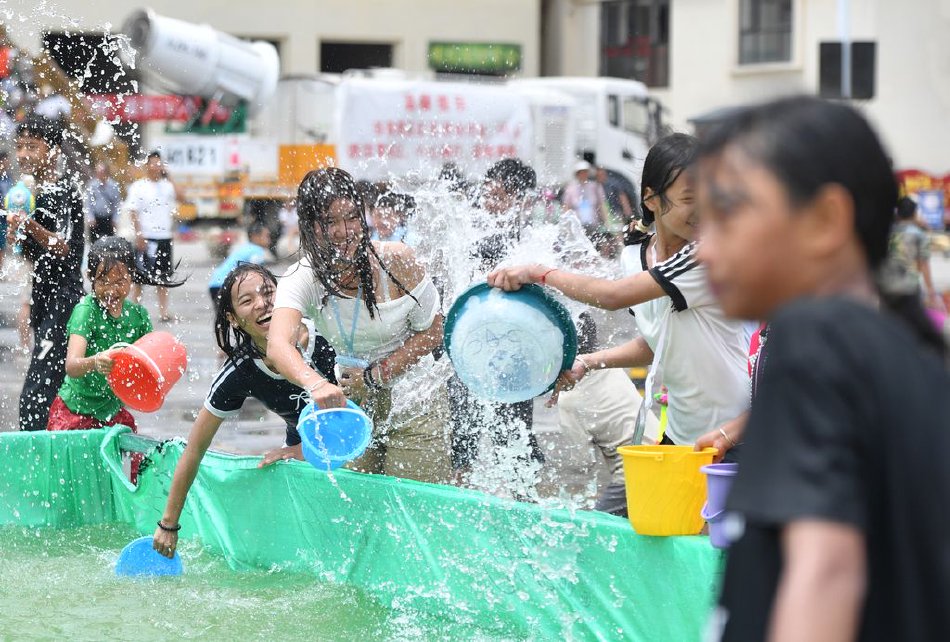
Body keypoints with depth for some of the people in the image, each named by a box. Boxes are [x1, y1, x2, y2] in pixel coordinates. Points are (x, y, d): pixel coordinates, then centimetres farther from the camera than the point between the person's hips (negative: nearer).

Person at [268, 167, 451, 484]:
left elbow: (432, 332, -6)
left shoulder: (397, 260, -18)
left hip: (414, 409, -2)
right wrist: (316, 384, -56)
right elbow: (278, 345, -35)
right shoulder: (302, 278, -16)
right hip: (352, 406, 2)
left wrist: (376, 375, -18)